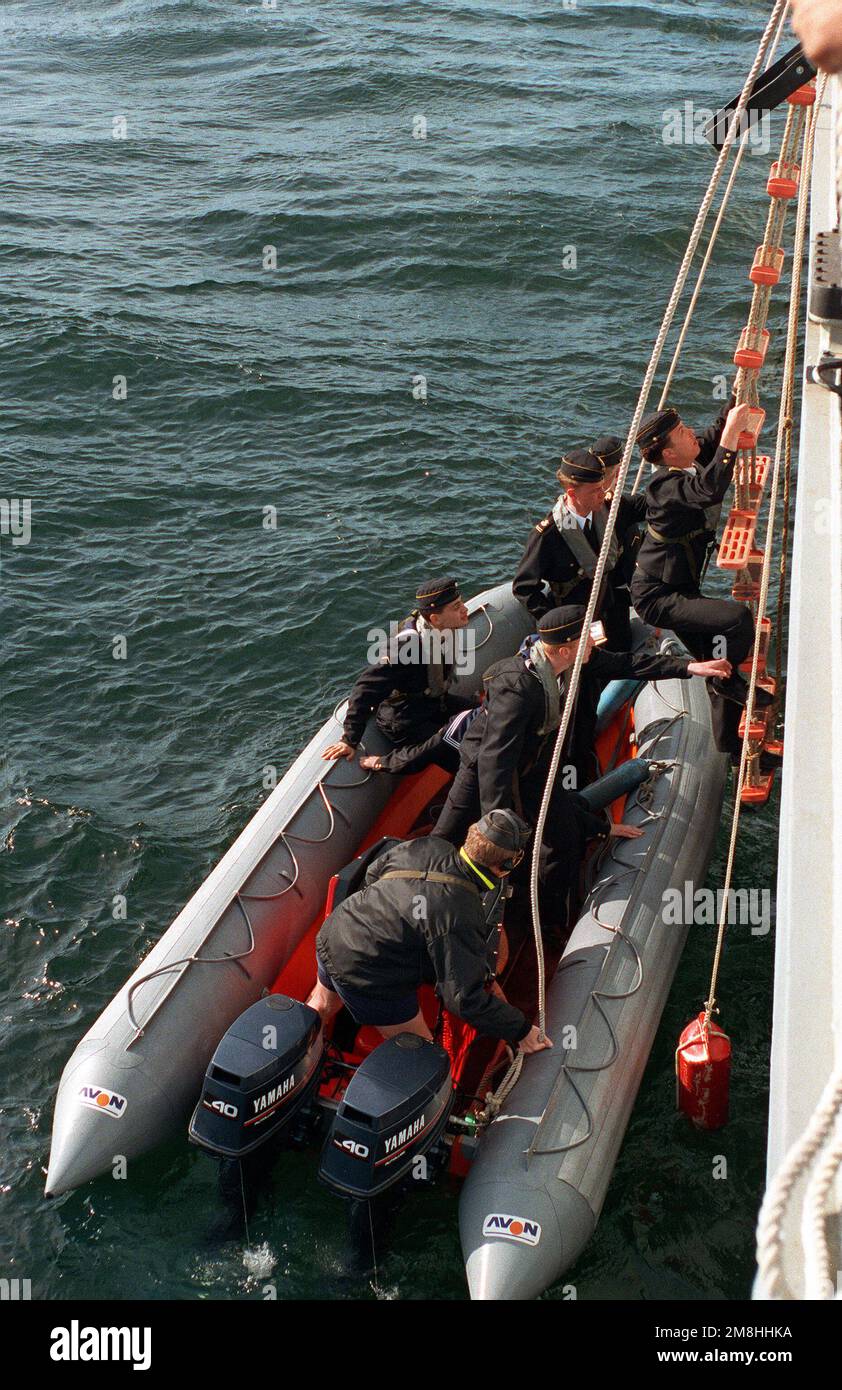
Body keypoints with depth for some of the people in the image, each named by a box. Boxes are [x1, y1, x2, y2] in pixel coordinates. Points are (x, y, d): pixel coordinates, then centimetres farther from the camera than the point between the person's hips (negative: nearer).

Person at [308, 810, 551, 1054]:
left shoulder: (427, 846, -10)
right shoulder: (462, 918, -30)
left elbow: (372, 873, 9)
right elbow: (465, 999, -26)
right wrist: (520, 1031, -15)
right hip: (366, 978, -8)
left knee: (322, 1006, 37)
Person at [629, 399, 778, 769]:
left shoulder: (688, 463, 1)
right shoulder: (666, 485, -27)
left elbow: (715, 436, 21)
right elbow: (710, 490, -47)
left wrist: (738, 404, 5)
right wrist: (731, 432, -42)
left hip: (681, 590, 10)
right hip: (657, 596, -10)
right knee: (738, 617, -28)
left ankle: (732, 746, 25)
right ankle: (728, 678, 0)